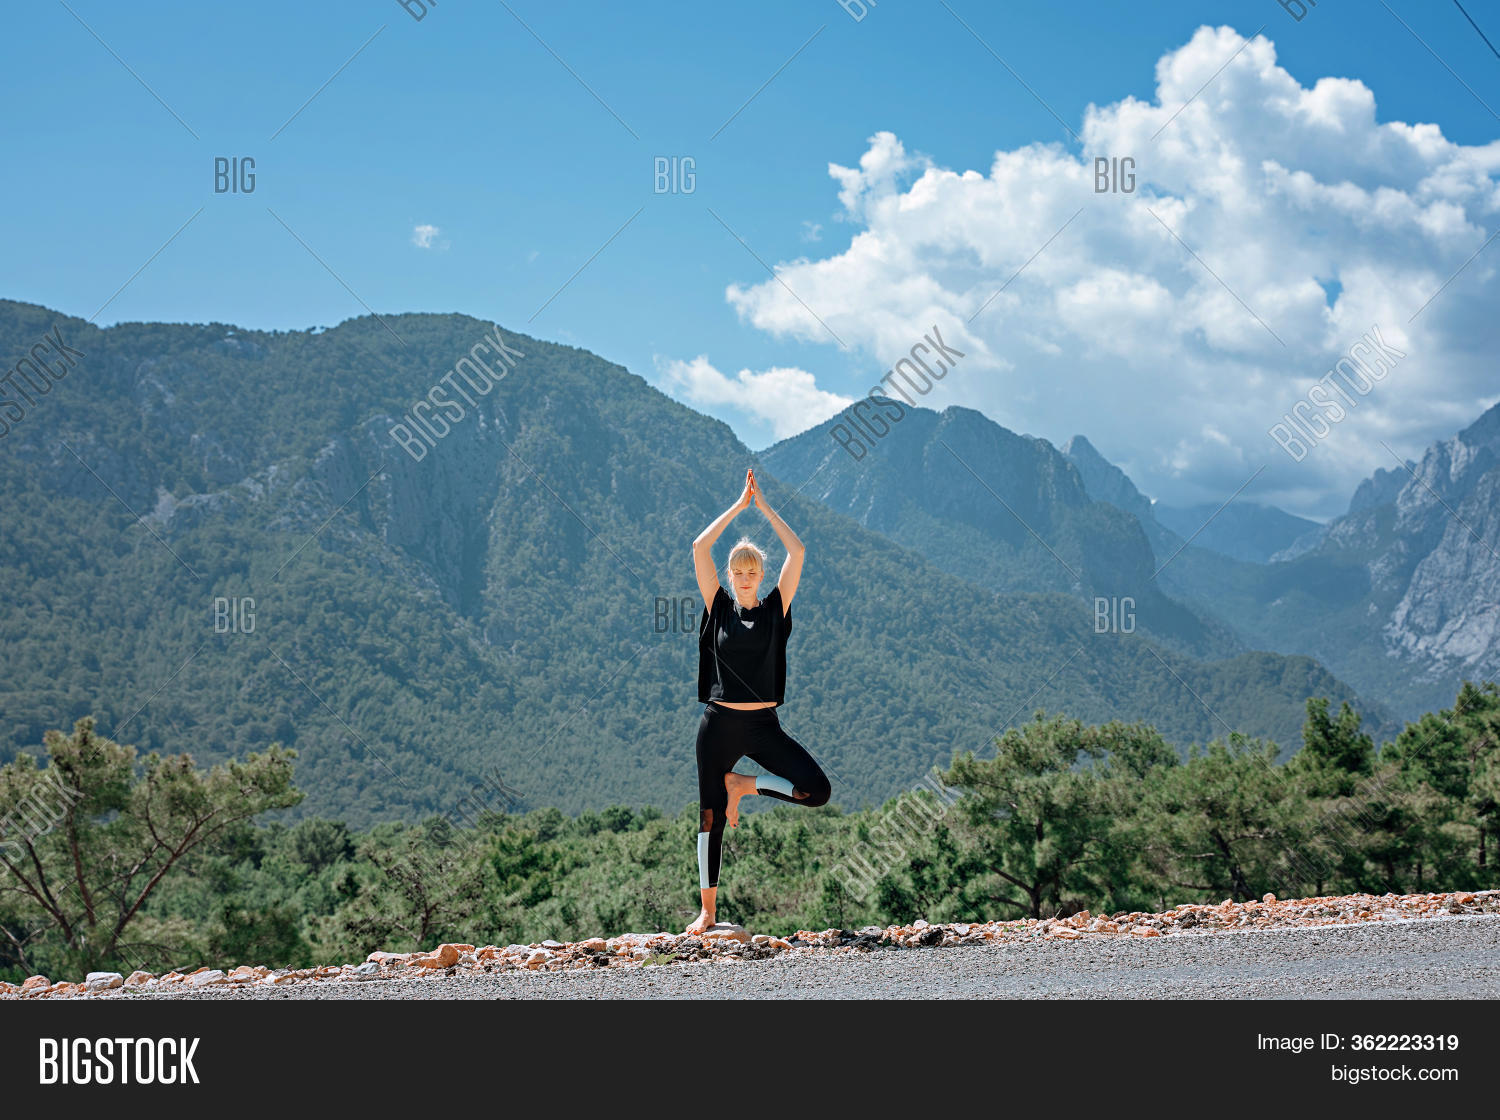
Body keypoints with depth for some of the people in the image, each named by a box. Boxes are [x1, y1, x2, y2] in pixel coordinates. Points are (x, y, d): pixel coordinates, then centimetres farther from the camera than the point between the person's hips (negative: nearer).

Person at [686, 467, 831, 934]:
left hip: (764, 725, 0)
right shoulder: (719, 607, 4)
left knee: (817, 790, -17)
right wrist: (739, 505, -1)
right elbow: (699, 548, -4)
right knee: (710, 816, 3)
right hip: (720, 724, 0)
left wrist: (763, 506, 0)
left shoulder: (775, 609, 4)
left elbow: (797, 551, -3)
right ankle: (708, 911, 14)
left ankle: (743, 785, 6)